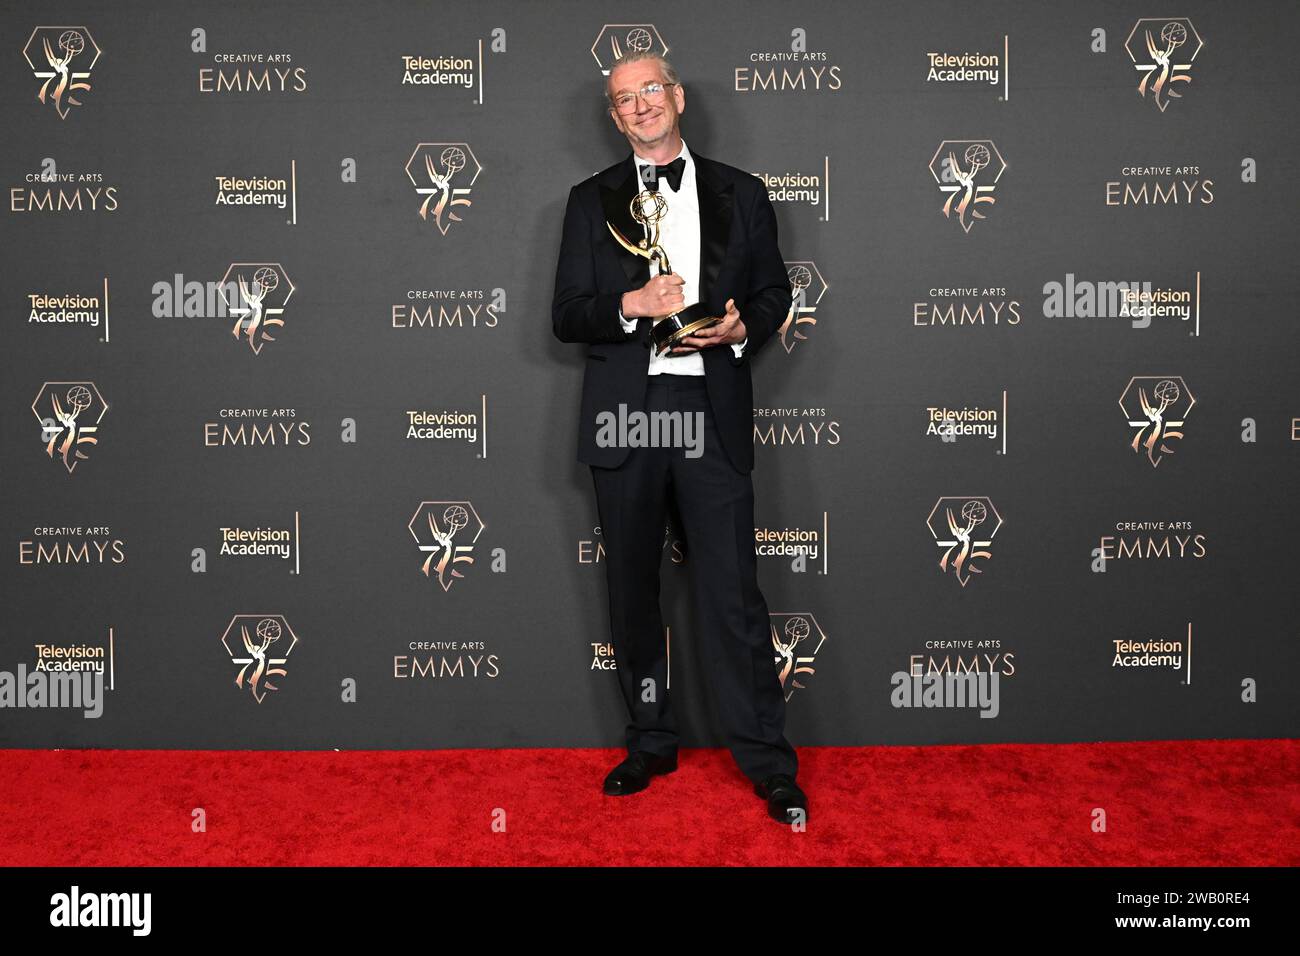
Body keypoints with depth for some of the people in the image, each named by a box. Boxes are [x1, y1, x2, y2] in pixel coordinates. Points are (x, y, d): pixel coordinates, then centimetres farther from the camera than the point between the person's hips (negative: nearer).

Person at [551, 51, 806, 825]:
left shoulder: (740, 193, 10)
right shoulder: (592, 201, 10)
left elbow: (775, 292, 13)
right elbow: (567, 316, 4)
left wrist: (743, 327, -9)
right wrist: (630, 305, -15)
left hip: (712, 410, -1)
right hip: (625, 410, 2)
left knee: (733, 590, -4)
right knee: (633, 590, 10)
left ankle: (769, 762, 8)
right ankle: (651, 744, 26)